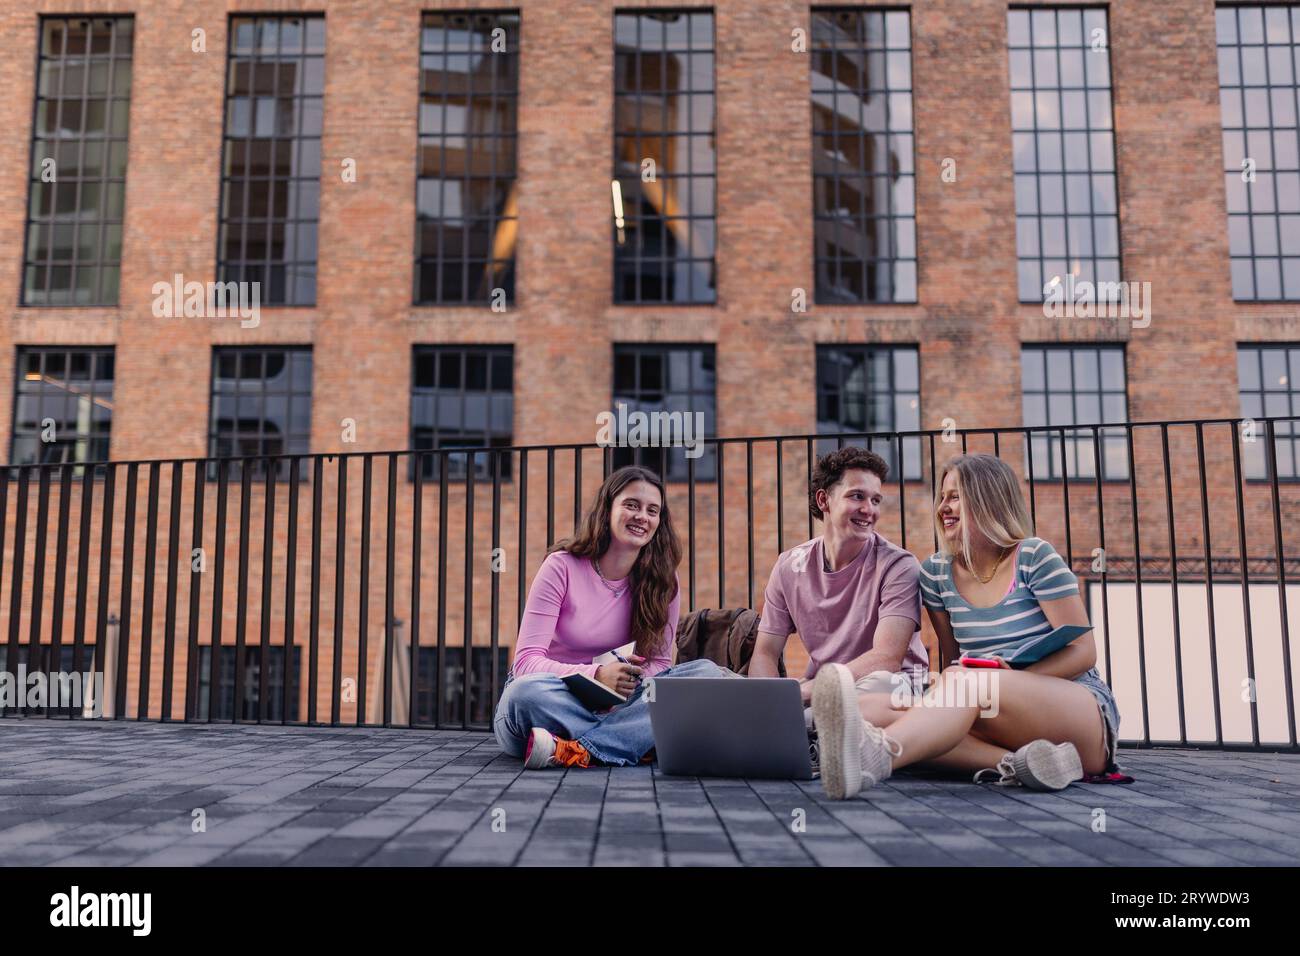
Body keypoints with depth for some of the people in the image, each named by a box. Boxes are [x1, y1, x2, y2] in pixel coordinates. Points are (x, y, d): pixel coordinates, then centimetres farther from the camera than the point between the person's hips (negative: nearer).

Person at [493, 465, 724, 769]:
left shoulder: (663, 581, 2)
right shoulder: (562, 567, -8)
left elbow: (658, 661, 2)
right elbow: (527, 661, -14)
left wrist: (629, 684, -23)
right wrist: (595, 675, -32)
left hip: (616, 703, 4)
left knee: (707, 673, -19)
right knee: (526, 692, -38)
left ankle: (577, 751, -32)